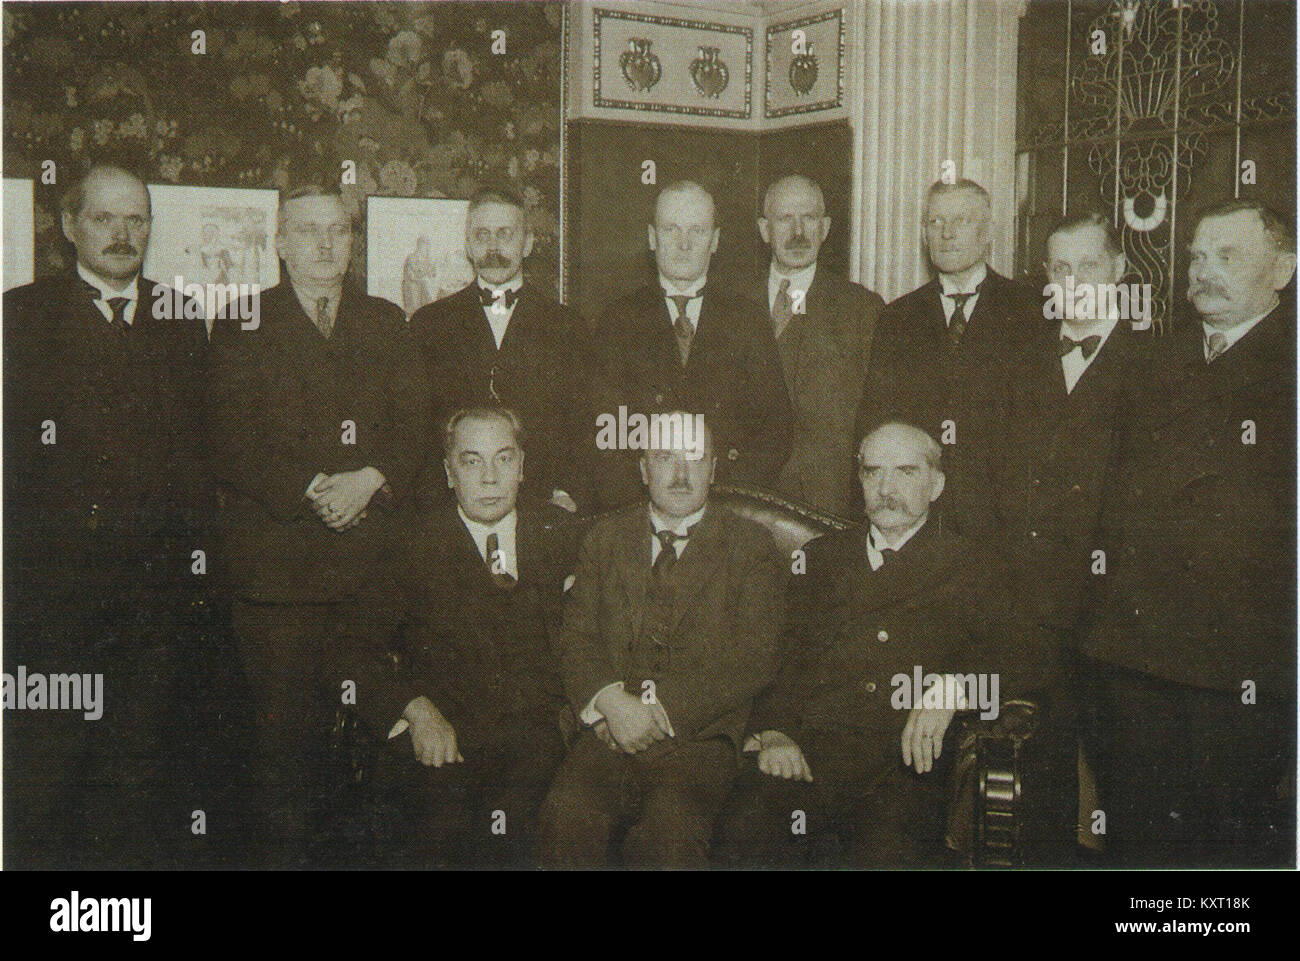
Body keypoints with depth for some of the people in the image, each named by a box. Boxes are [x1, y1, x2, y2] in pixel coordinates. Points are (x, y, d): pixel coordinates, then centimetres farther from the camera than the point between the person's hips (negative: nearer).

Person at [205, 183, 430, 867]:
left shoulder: (385, 323, 17)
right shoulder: (240, 326, 9)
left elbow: (414, 428, 10)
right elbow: (229, 447, -1)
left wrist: (368, 480, -9)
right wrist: (313, 491, -12)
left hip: (372, 560, 2)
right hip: (276, 566, -2)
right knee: (283, 728, -2)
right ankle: (284, 853, 12)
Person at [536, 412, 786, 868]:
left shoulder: (751, 545, 9)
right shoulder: (606, 536, 17)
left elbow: (753, 659, -1)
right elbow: (576, 638, 10)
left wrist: (662, 710, -11)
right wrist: (610, 701, -11)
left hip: (698, 733, -2)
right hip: (609, 732, 2)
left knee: (670, 831, -32)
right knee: (568, 818, -28)